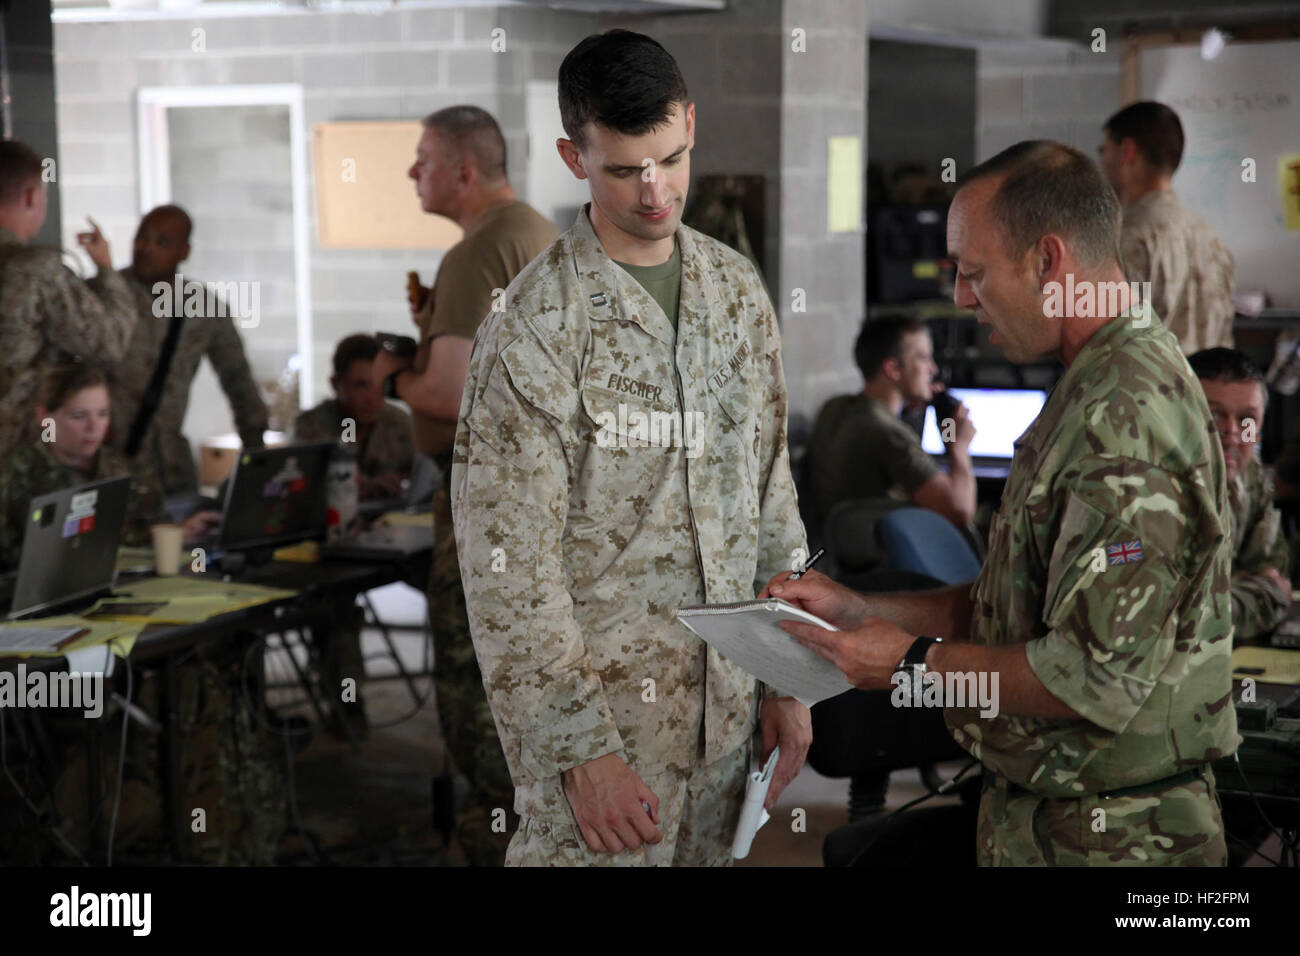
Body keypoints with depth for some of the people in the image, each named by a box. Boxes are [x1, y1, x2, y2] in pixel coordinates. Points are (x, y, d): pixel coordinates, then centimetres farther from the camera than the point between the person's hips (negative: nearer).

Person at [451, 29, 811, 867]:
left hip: (723, 698, 6)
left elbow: (772, 492, 12)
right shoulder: (533, 328, -13)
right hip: (599, 702, -5)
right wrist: (580, 751, -17)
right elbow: (511, 565, -14)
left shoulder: (737, 289, 6)